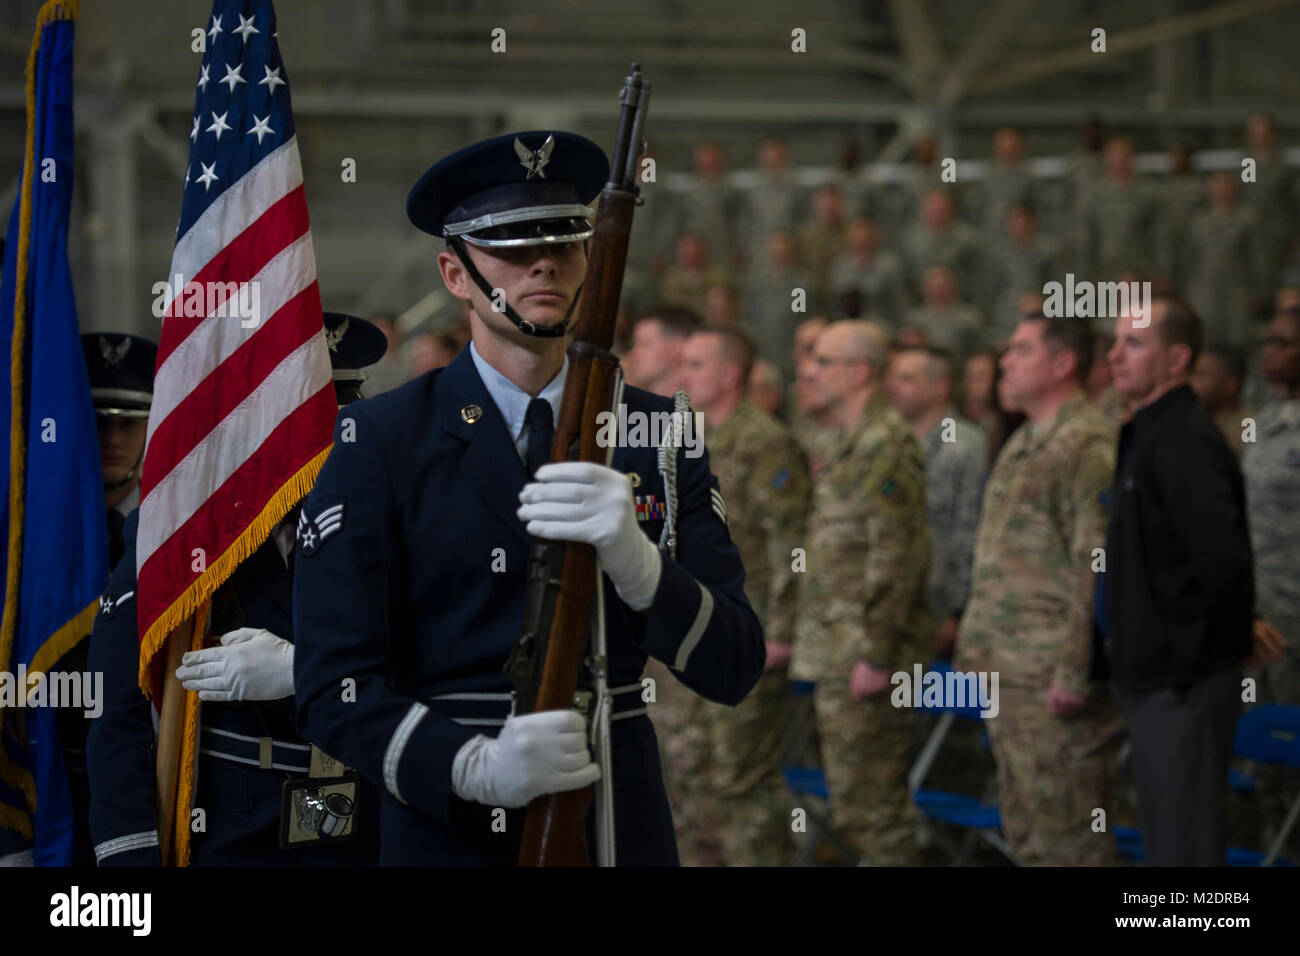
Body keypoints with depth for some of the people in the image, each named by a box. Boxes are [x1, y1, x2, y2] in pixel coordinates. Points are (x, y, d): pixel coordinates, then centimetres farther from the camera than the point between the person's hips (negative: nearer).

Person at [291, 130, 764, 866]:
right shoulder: (380, 443, -5)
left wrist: (635, 563, -25)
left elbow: (734, 668, -5)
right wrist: (476, 769, -28)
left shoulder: (658, 433, 3)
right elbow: (333, 687, -10)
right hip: (448, 835, -3)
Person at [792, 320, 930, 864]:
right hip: (836, 657, 10)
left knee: (869, 806, -8)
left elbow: (898, 558, -20)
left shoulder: (884, 444, -14)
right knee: (855, 805, 14)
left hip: (864, 660, -10)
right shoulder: (845, 445, 19)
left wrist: (875, 655, -22)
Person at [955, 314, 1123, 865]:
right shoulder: (1021, 446, 18)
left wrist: (1074, 674, -22)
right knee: (1025, 832, 14)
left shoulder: (1089, 448, -14)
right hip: (1007, 676, 10)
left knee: (1066, 840, -6)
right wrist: (971, 649, 20)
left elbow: (1098, 571, -20)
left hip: (1054, 683, -10)